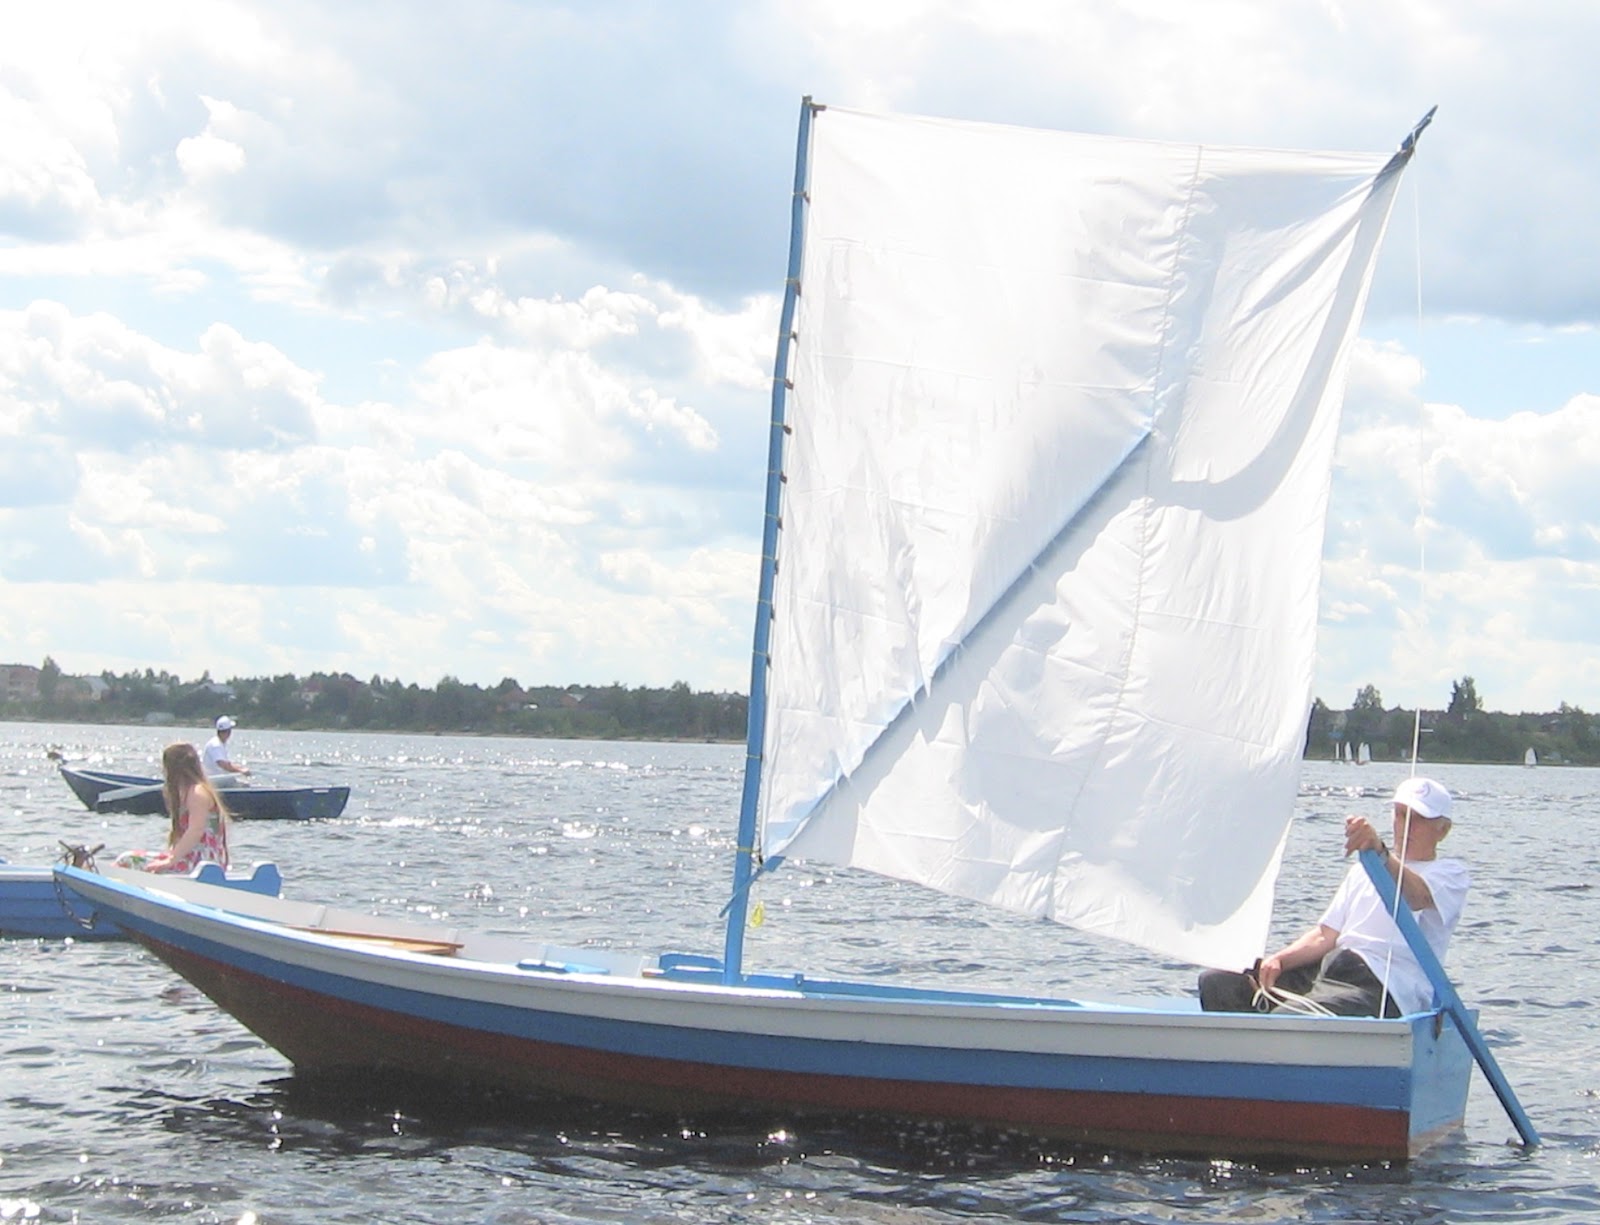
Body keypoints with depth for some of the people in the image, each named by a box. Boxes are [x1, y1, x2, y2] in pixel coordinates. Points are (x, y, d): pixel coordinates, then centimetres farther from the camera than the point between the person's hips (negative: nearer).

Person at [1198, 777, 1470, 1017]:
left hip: (1383, 985, -8)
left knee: (1286, 1018, -36)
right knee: (1216, 982, -11)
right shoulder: (1363, 870, 31)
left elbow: (1416, 897, -17)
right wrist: (1279, 960, 1)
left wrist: (1379, 853, -38)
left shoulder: (1451, 874, 9)